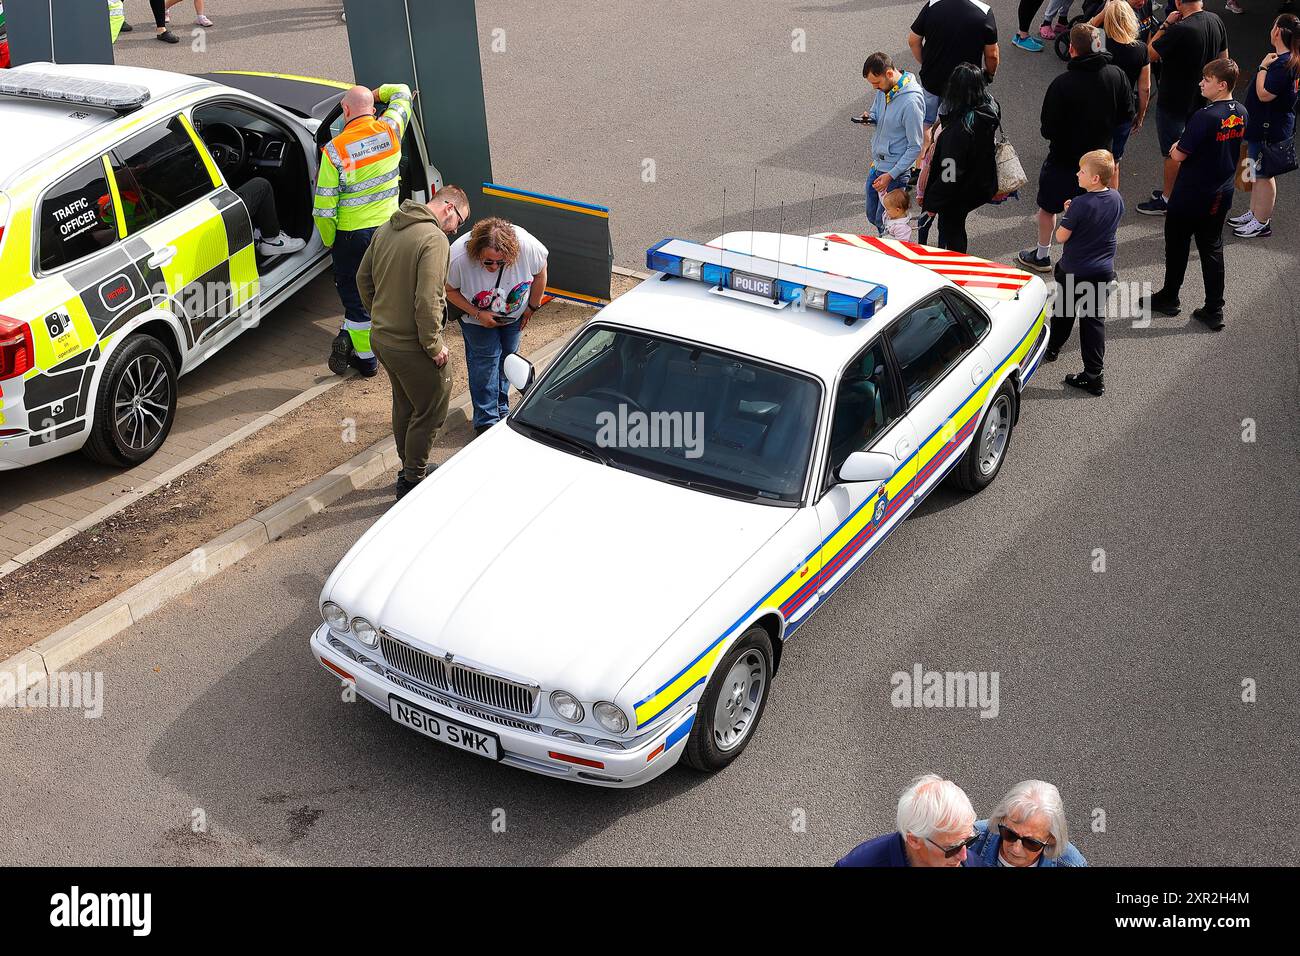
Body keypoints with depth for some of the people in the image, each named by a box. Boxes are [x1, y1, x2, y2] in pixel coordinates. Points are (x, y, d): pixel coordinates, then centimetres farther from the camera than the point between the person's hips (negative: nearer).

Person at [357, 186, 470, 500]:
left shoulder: (386, 229, 7)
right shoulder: (434, 240, -22)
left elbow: (363, 278, 15)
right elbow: (427, 301, -27)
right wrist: (434, 346, -17)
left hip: (381, 337, 9)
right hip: (411, 346, -9)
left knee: (404, 406, 24)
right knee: (431, 411, 7)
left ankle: (409, 470, 39)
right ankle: (412, 483, 15)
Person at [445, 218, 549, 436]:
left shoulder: (527, 245, -37)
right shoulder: (459, 257, -39)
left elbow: (540, 272, -13)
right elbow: (450, 290, -19)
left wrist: (532, 307, -5)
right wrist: (477, 314, -27)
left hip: (513, 313, 3)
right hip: (477, 316, -3)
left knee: (507, 357, 13)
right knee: (485, 360, -8)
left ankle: (501, 410, 32)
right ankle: (486, 421, 3)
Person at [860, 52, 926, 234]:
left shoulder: (911, 102, -27)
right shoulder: (883, 89, -3)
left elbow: (915, 147, -22)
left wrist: (891, 175, -22)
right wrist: (870, 117, -8)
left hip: (896, 171, -8)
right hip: (876, 165, 8)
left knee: (883, 221, 1)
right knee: (872, 216, 19)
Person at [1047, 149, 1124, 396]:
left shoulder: (1080, 205, -24)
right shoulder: (1116, 200, -4)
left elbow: (1061, 236, -19)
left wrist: (1067, 216, -2)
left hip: (1073, 271, -4)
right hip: (1103, 271, 5)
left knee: (1064, 311, 20)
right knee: (1094, 320, 8)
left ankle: (1052, 348, 44)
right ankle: (1094, 375, 5)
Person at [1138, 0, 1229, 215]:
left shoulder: (1179, 30, -29)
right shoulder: (1216, 20, -3)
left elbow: (1150, 54, -17)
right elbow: (1223, 58, 9)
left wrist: (1165, 25, -12)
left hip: (1174, 101, -8)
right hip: (1199, 98, 8)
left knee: (1172, 152, 5)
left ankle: (1167, 200, 16)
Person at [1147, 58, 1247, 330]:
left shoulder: (1205, 116, -26)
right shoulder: (1241, 114, -1)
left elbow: (1179, 156, -22)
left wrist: (1176, 147, 1)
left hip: (1191, 196, -6)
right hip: (1221, 195, 7)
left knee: (1177, 245, 14)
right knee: (1212, 249, 13)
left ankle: (1169, 297, 30)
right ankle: (1214, 310, 14)